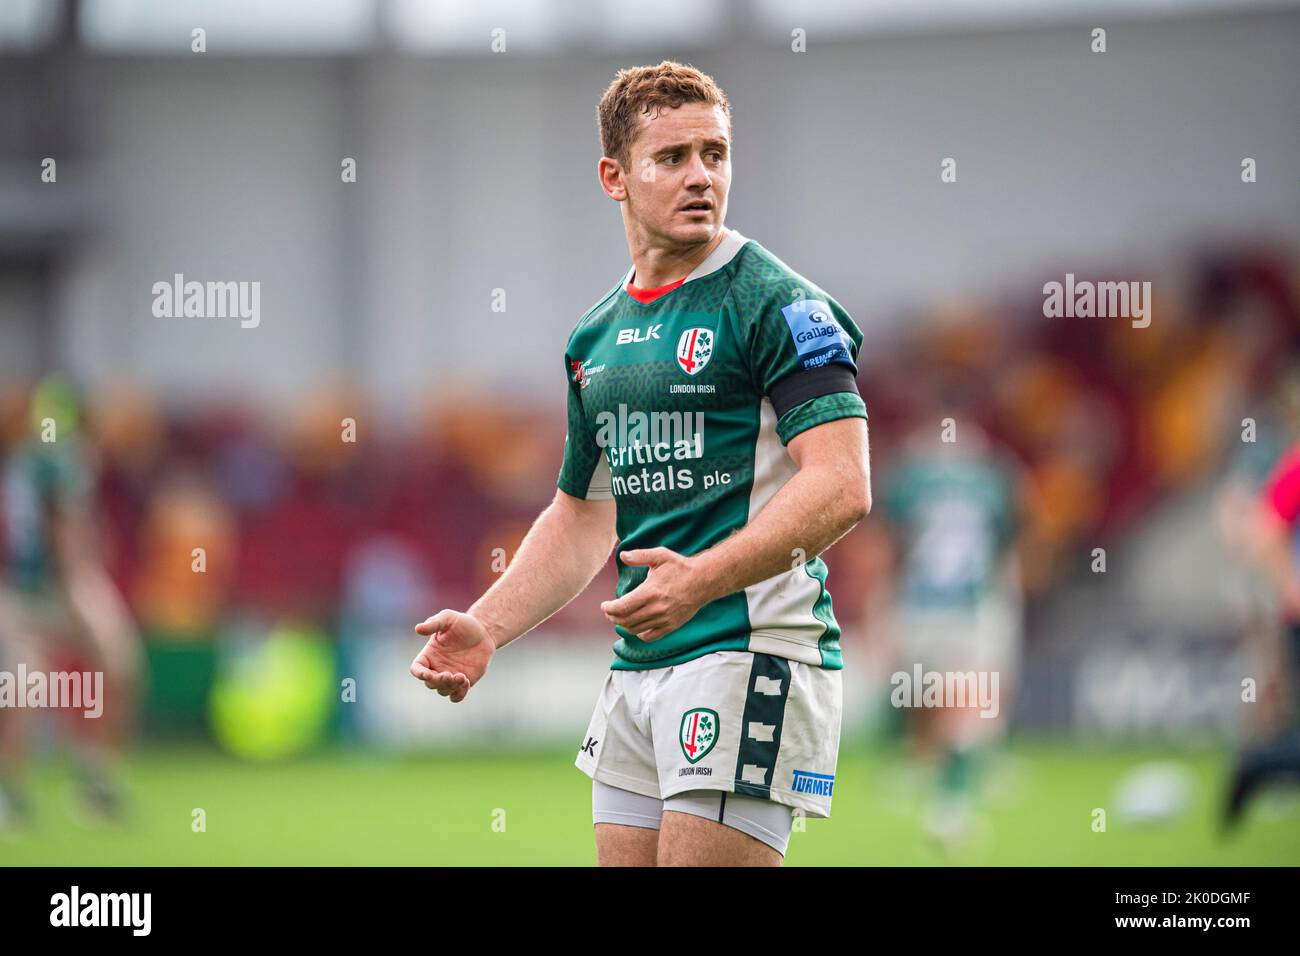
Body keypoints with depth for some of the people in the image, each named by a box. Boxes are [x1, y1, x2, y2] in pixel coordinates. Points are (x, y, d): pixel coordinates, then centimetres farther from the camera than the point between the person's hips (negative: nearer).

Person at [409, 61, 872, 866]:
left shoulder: (779, 305, -7)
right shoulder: (598, 339, 17)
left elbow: (842, 487, -18)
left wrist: (702, 579, -28)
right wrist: (487, 628, 12)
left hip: (754, 655, -8)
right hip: (638, 670, 8)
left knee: (702, 860, -15)